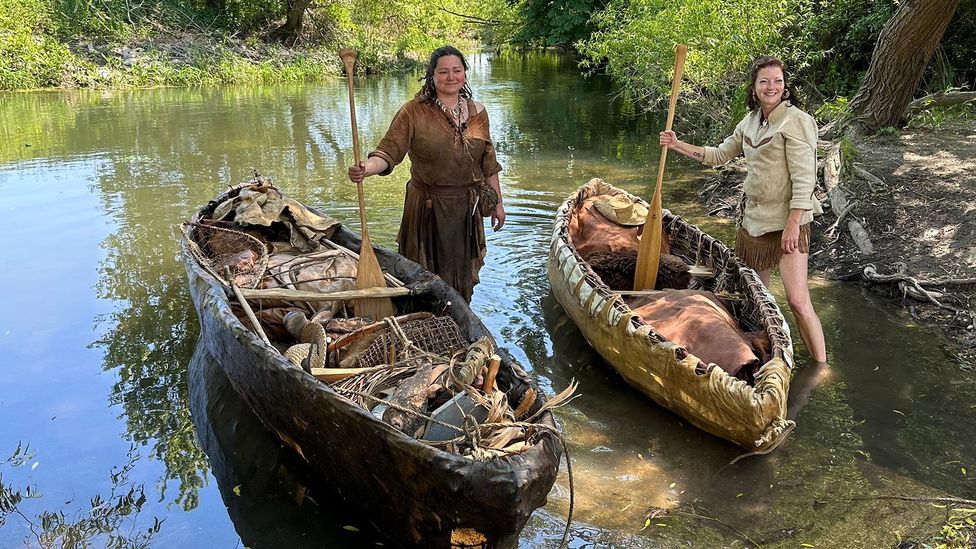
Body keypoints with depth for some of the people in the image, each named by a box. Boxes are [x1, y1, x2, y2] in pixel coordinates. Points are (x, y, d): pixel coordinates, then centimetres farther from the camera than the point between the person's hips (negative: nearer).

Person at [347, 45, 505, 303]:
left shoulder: (477, 112, 6)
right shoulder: (414, 112, -8)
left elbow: (488, 162, 11)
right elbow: (389, 151, -16)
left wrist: (498, 202, 12)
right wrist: (367, 168, -36)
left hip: (467, 207, 4)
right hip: (427, 207, -4)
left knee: (463, 279, 15)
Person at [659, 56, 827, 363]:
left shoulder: (796, 121, -13)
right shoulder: (750, 122, 11)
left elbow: (804, 179, -17)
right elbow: (719, 155, 22)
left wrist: (792, 225, -21)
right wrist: (678, 145, 14)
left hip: (787, 221, -8)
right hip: (753, 218, 8)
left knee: (797, 300, -12)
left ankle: (821, 368, -1)